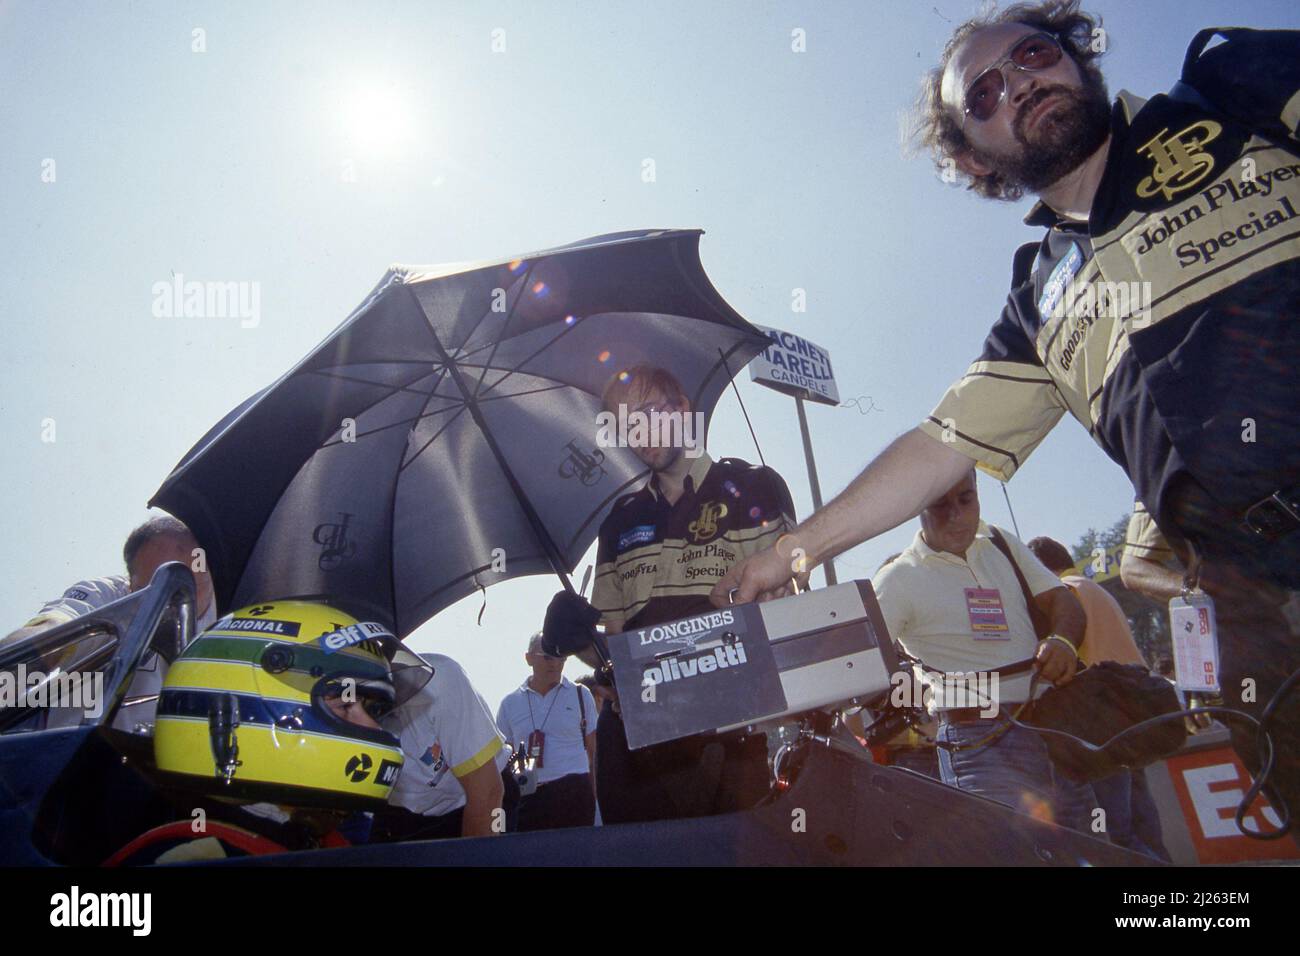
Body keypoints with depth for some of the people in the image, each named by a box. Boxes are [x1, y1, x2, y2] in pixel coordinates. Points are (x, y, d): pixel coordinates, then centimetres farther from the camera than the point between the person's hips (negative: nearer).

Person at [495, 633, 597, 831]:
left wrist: (595, 798, 1)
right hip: (527, 797, 2)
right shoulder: (510, 703, 9)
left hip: (574, 794, -1)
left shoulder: (580, 695, 5)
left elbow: (593, 751, 8)